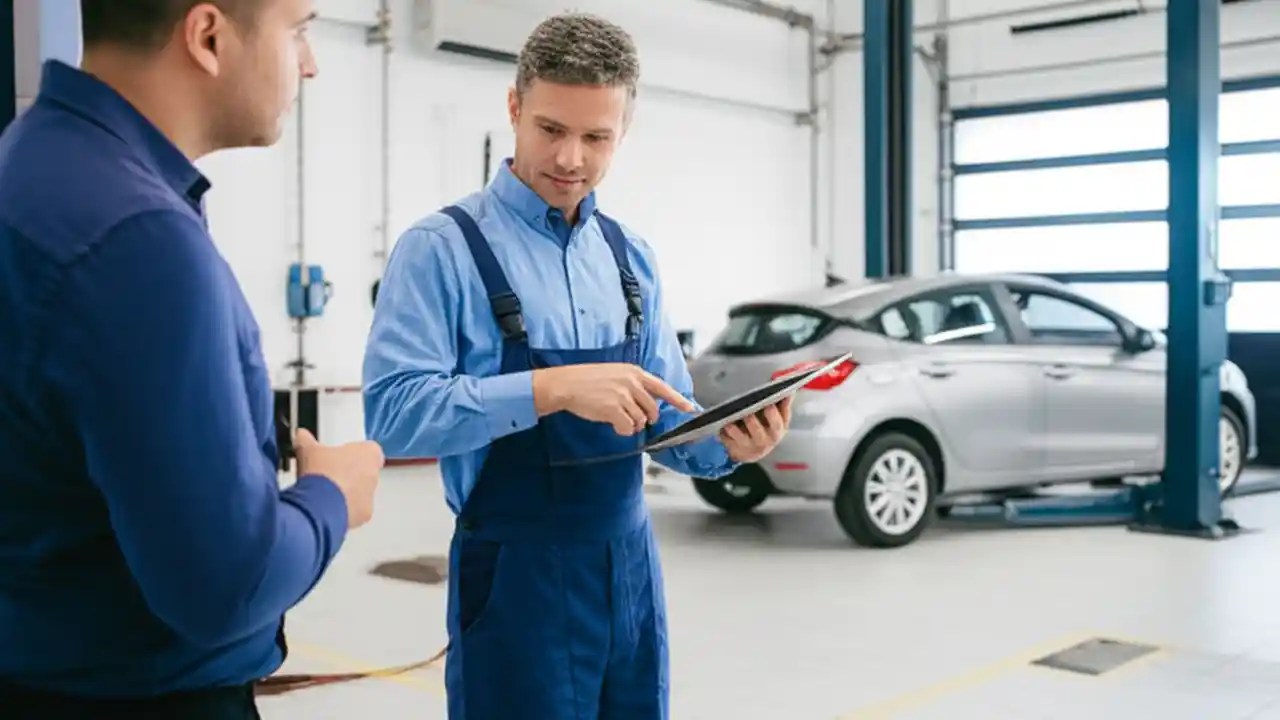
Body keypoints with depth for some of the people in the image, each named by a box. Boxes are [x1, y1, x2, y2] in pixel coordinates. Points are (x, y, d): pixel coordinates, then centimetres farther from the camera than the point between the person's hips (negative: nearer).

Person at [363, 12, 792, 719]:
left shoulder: (631, 257, 8)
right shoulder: (443, 248, -10)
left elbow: (666, 418, 9)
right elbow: (392, 409, -20)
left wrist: (726, 443, -13)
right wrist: (553, 388, -28)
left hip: (629, 569, 6)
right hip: (514, 577, -5)